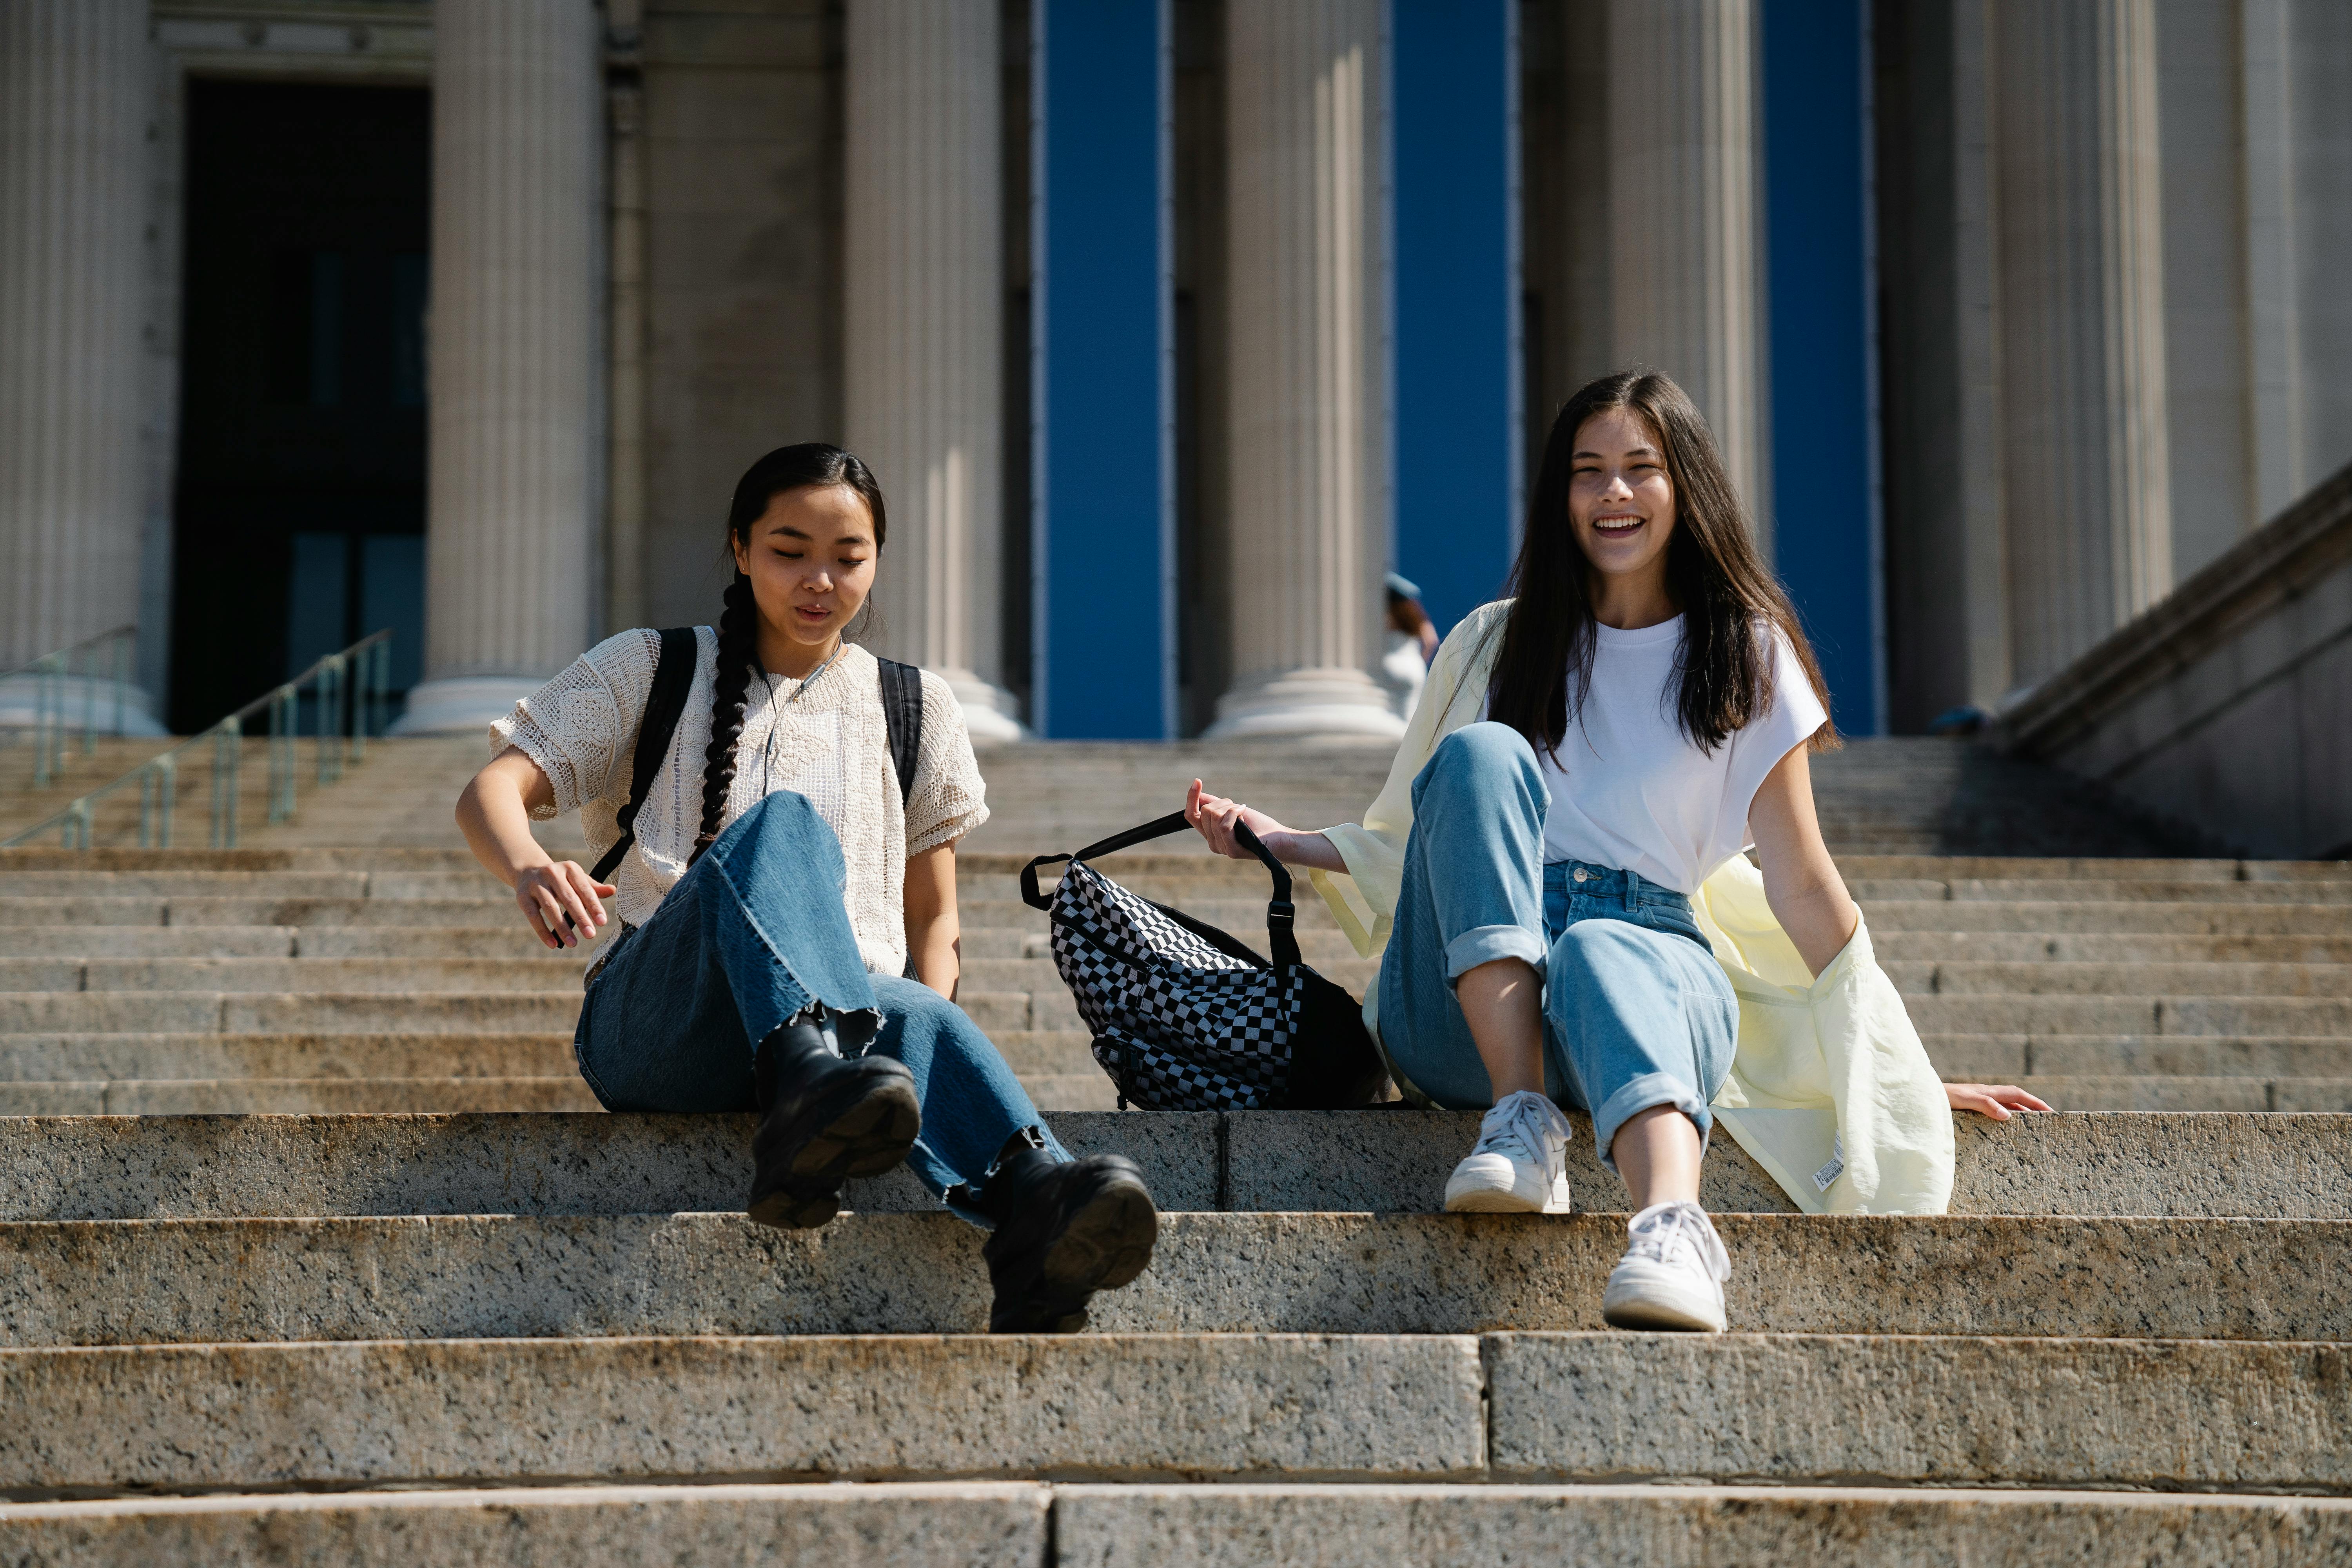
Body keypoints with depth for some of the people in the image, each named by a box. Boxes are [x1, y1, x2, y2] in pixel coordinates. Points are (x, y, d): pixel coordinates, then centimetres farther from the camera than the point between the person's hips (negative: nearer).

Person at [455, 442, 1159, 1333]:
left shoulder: (913, 709, 22)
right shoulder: (650, 673, 16)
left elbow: (932, 916, 21)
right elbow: (491, 791, 3)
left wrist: (926, 1043, -3)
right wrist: (529, 868, -24)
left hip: (856, 1015, 2)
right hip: (653, 1026, -1)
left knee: (919, 1019, -38)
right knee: (780, 823, -33)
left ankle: (1036, 1220, -69)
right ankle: (812, 1080, -63)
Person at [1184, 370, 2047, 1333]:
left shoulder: (1748, 655, 15)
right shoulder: (1497, 645, 21)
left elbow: (1803, 888, 13)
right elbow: (1407, 849, 23)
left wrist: (1906, 1072, 8)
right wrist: (1278, 843, 5)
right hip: (1465, 1015, 2)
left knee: (1599, 955, -39)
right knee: (1483, 753, -26)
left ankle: (1673, 1230, -71)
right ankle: (1522, 1118, -38)